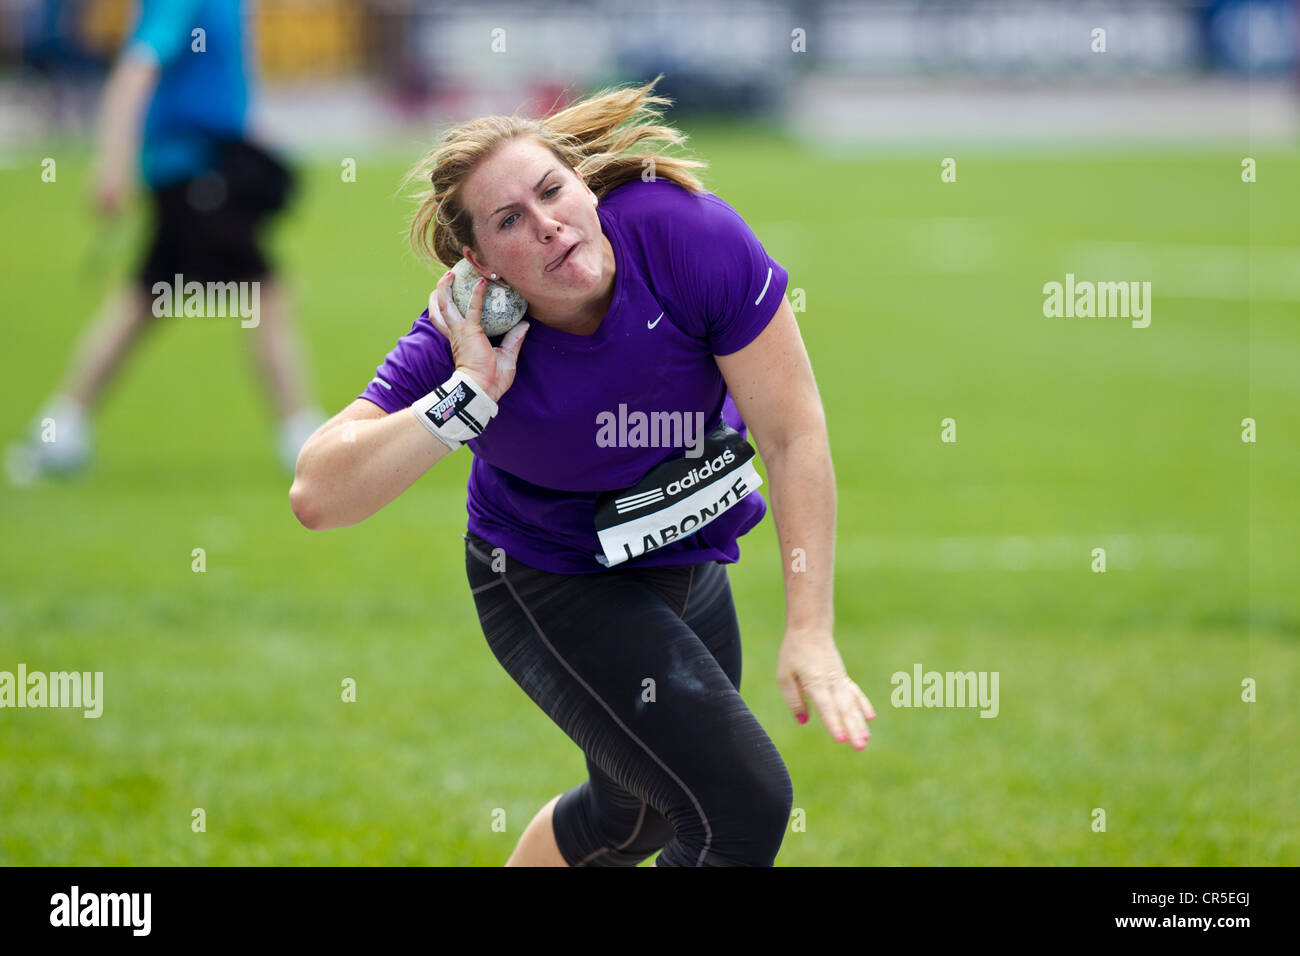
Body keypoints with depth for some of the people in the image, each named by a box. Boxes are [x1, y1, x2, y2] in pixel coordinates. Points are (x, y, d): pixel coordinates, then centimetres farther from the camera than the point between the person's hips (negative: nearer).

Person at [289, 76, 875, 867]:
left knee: (634, 814, 25)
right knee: (743, 806, -17)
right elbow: (318, 496, -36)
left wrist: (810, 633, -26)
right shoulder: (463, 343, -28)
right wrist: (469, 393, -41)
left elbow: (794, 435, -23)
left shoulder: (691, 236, -28)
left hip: (689, 562, 4)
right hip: (551, 586, -4)